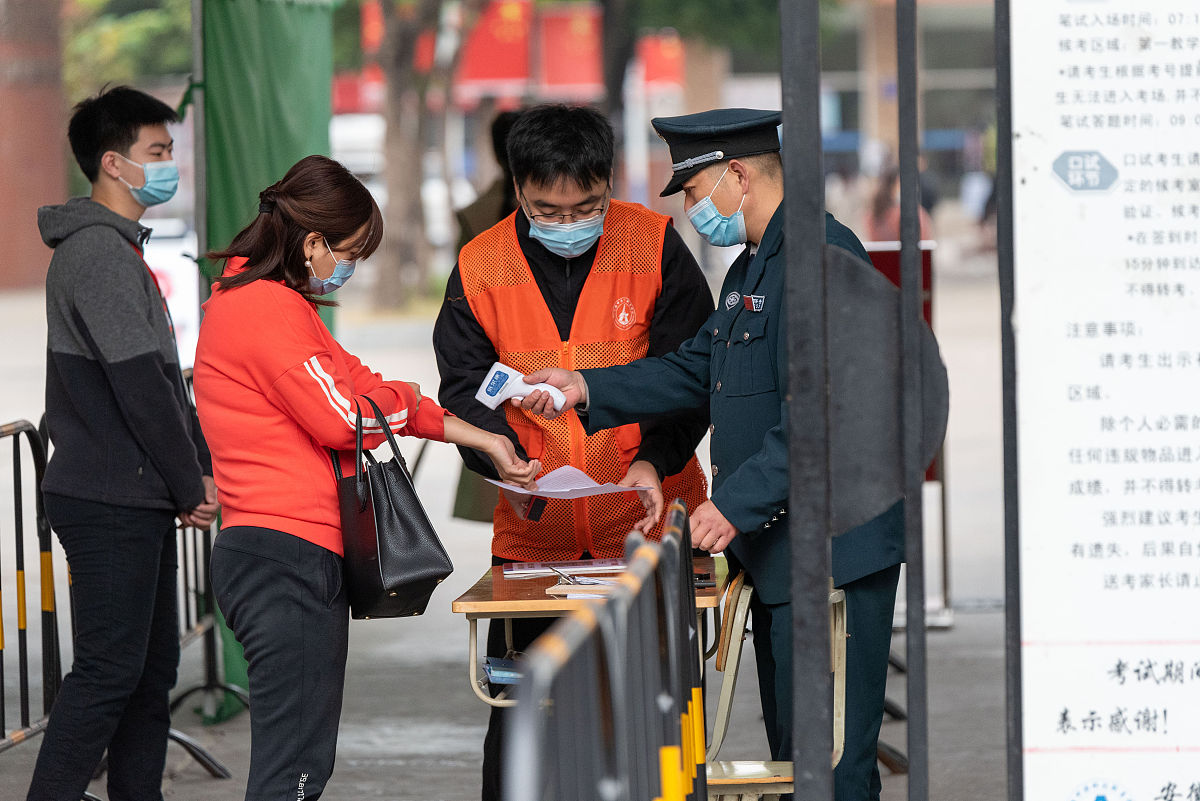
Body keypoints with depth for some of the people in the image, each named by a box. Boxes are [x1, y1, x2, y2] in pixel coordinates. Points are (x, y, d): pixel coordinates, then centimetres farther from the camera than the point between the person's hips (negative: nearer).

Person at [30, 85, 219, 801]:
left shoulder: (121, 247, 18)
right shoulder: (98, 252, -15)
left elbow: (166, 376, 19)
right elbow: (139, 384, -18)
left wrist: (200, 467, 9)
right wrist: (190, 486, -10)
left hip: (138, 500, 10)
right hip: (109, 501, -10)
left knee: (153, 663, 11)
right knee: (110, 669, -10)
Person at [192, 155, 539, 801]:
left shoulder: (274, 303, 21)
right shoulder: (266, 306, -12)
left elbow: (360, 386, 23)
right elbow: (341, 415, -15)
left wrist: (482, 441, 21)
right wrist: (402, 401, 8)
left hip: (303, 556, 11)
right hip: (284, 558, -11)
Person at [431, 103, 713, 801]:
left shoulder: (654, 246, -4)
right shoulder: (480, 268, 0)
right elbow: (466, 388, 1)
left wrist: (654, 458, -19)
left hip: (649, 522, -1)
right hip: (532, 534, 1)